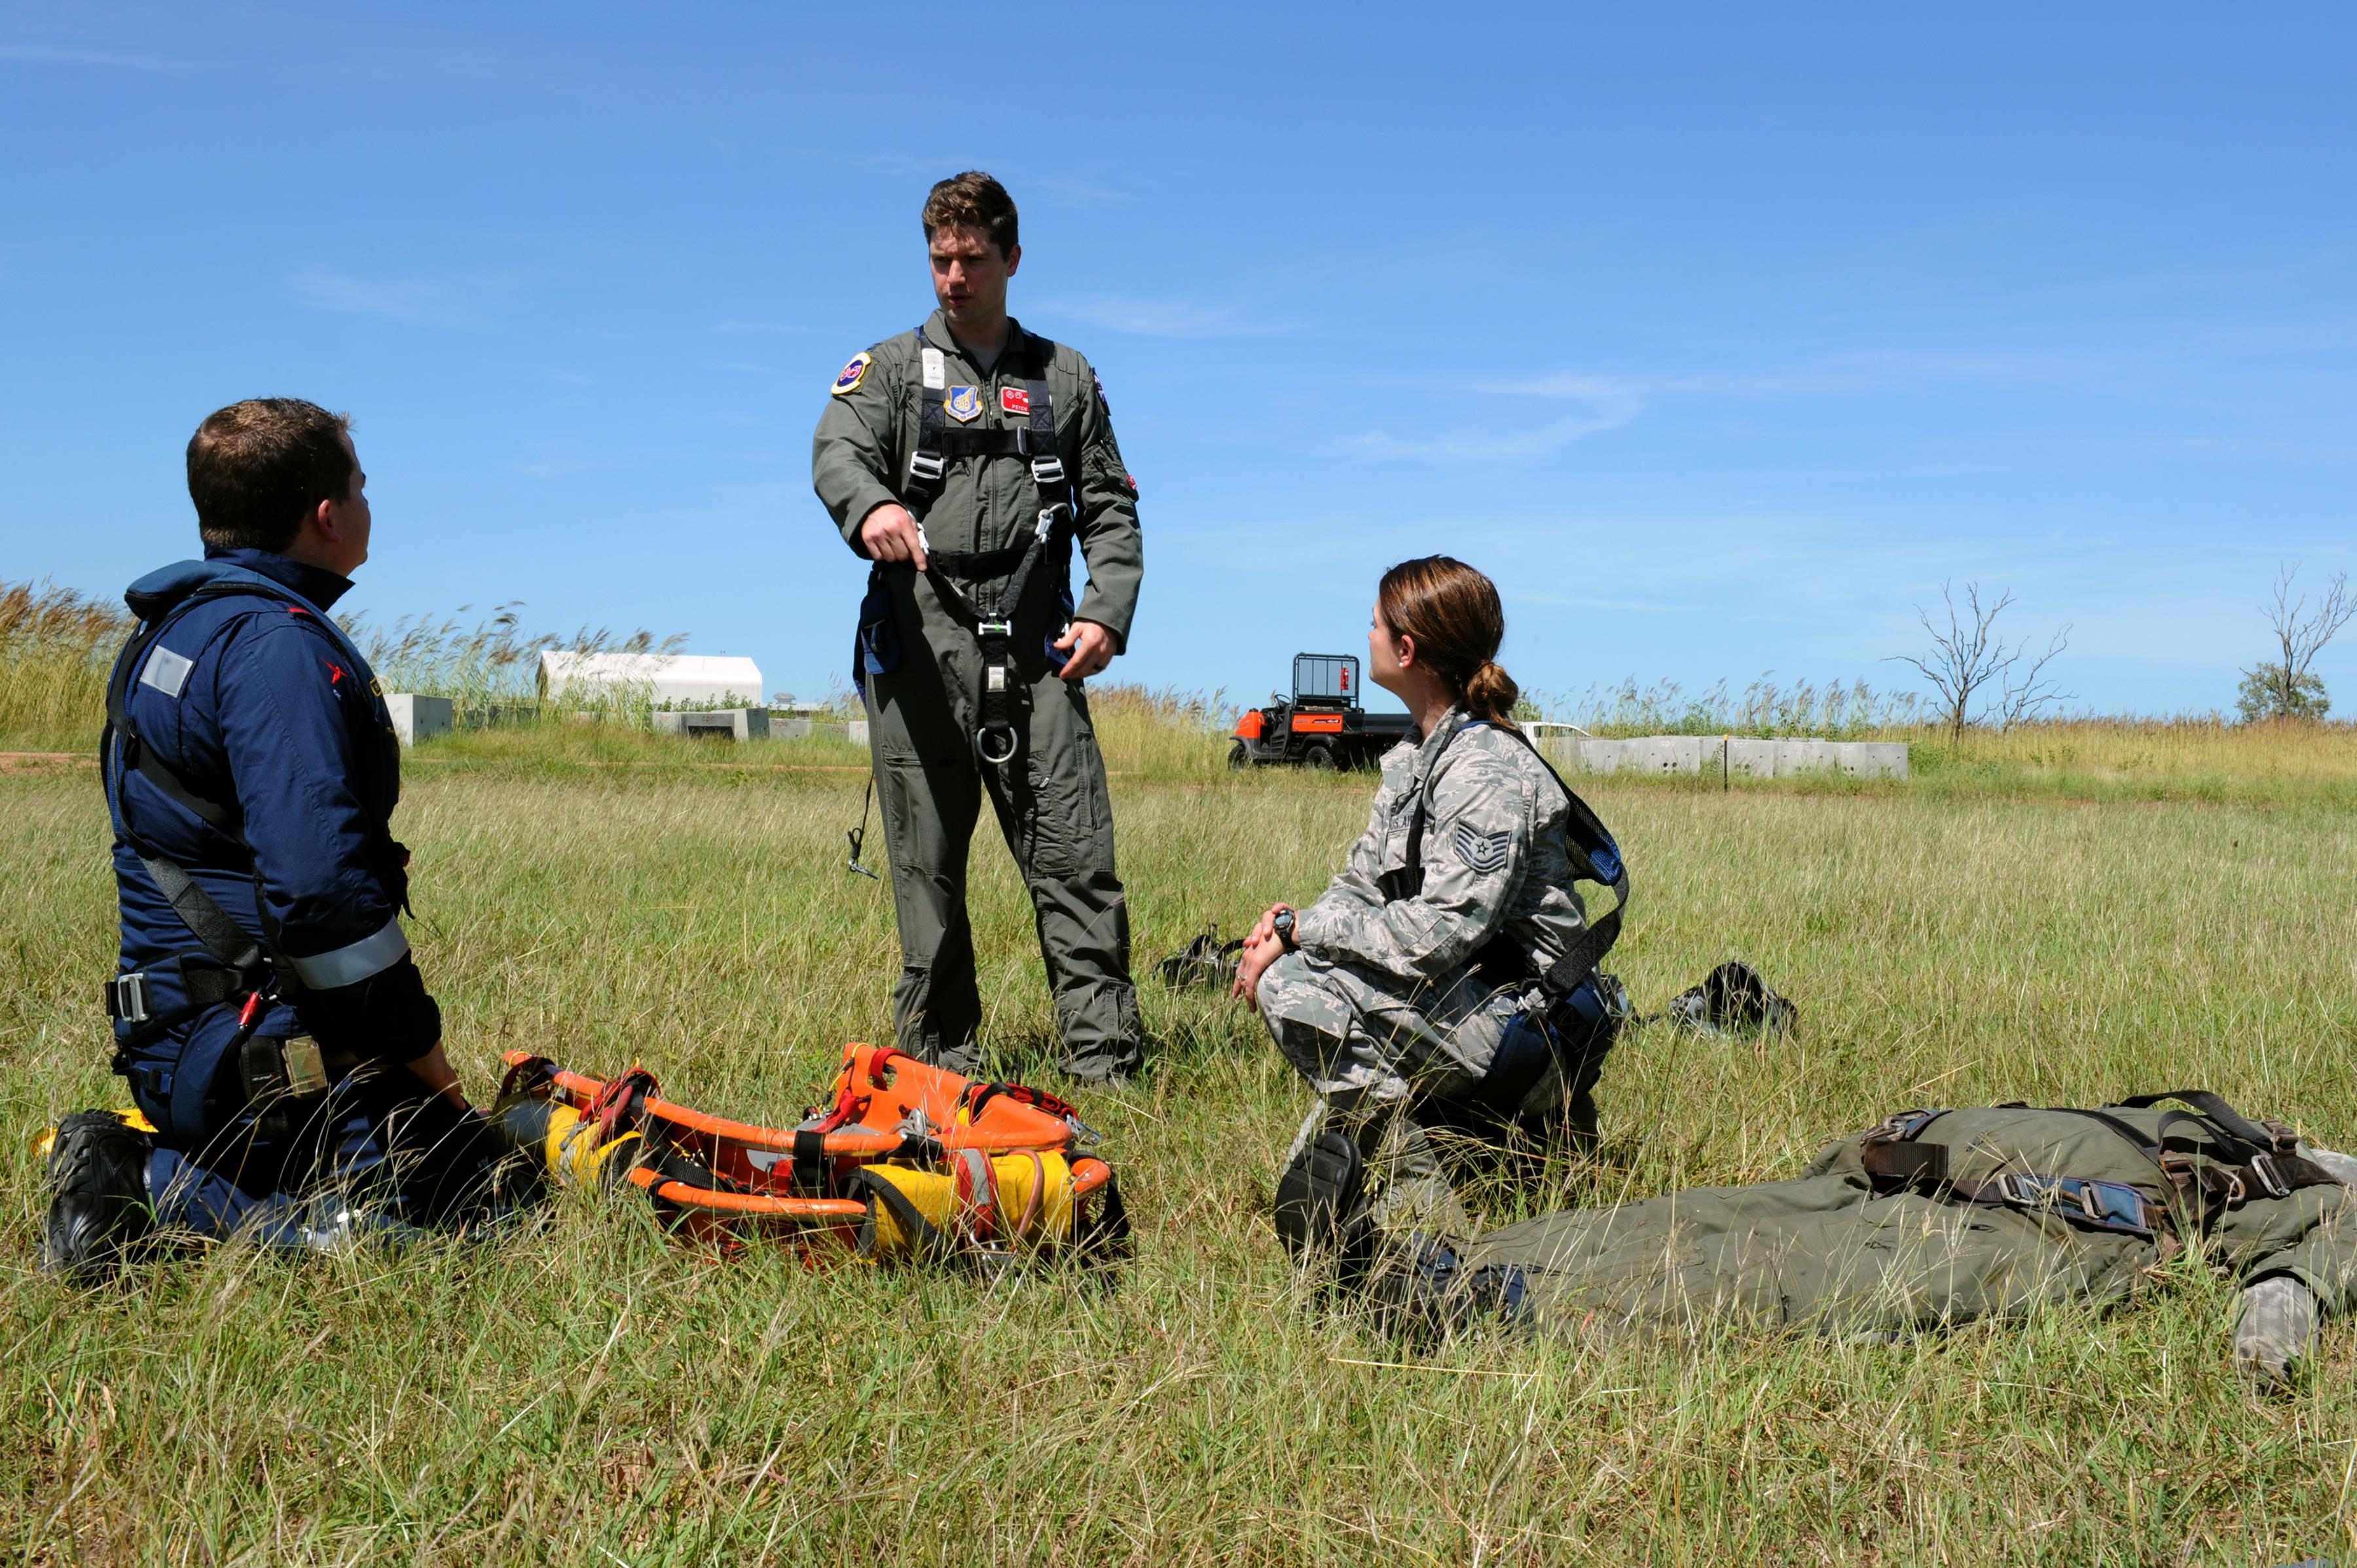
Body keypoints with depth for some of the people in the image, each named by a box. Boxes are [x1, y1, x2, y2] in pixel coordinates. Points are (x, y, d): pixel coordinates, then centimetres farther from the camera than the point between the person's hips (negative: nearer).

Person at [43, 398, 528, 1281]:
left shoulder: (168, 631, 15)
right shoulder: (276, 644, -18)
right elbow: (319, 887, -26)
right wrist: (425, 1061, -15)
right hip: (262, 1051, -10)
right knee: (479, 1198, -9)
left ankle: (137, 1167, 7)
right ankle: (167, 1192, -10)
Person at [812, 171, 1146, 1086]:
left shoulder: (1065, 379, 19)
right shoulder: (890, 369, 13)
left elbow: (1111, 508, 17)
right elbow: (837, 453, -7)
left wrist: (1106, 612, -1)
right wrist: (872, 506, -32)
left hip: (1035, 652, 1)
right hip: (919, 644, 0)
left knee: (1074, 855, -6)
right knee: (928, 864, 3)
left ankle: (1105, 1059, -3)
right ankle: (937, 1060, 13)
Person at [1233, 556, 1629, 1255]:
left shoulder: (1488, 772, -20)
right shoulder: (1415, 755, 11)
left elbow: (1435, 937, -27)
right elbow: (1364, 884, 12)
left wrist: (1298, 931, -19)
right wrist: (1292, 924, -9)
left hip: (1523, 1022, -10)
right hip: (1468, 997, 10)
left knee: (1295, 988, -23)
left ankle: (1412, 1195, -13)